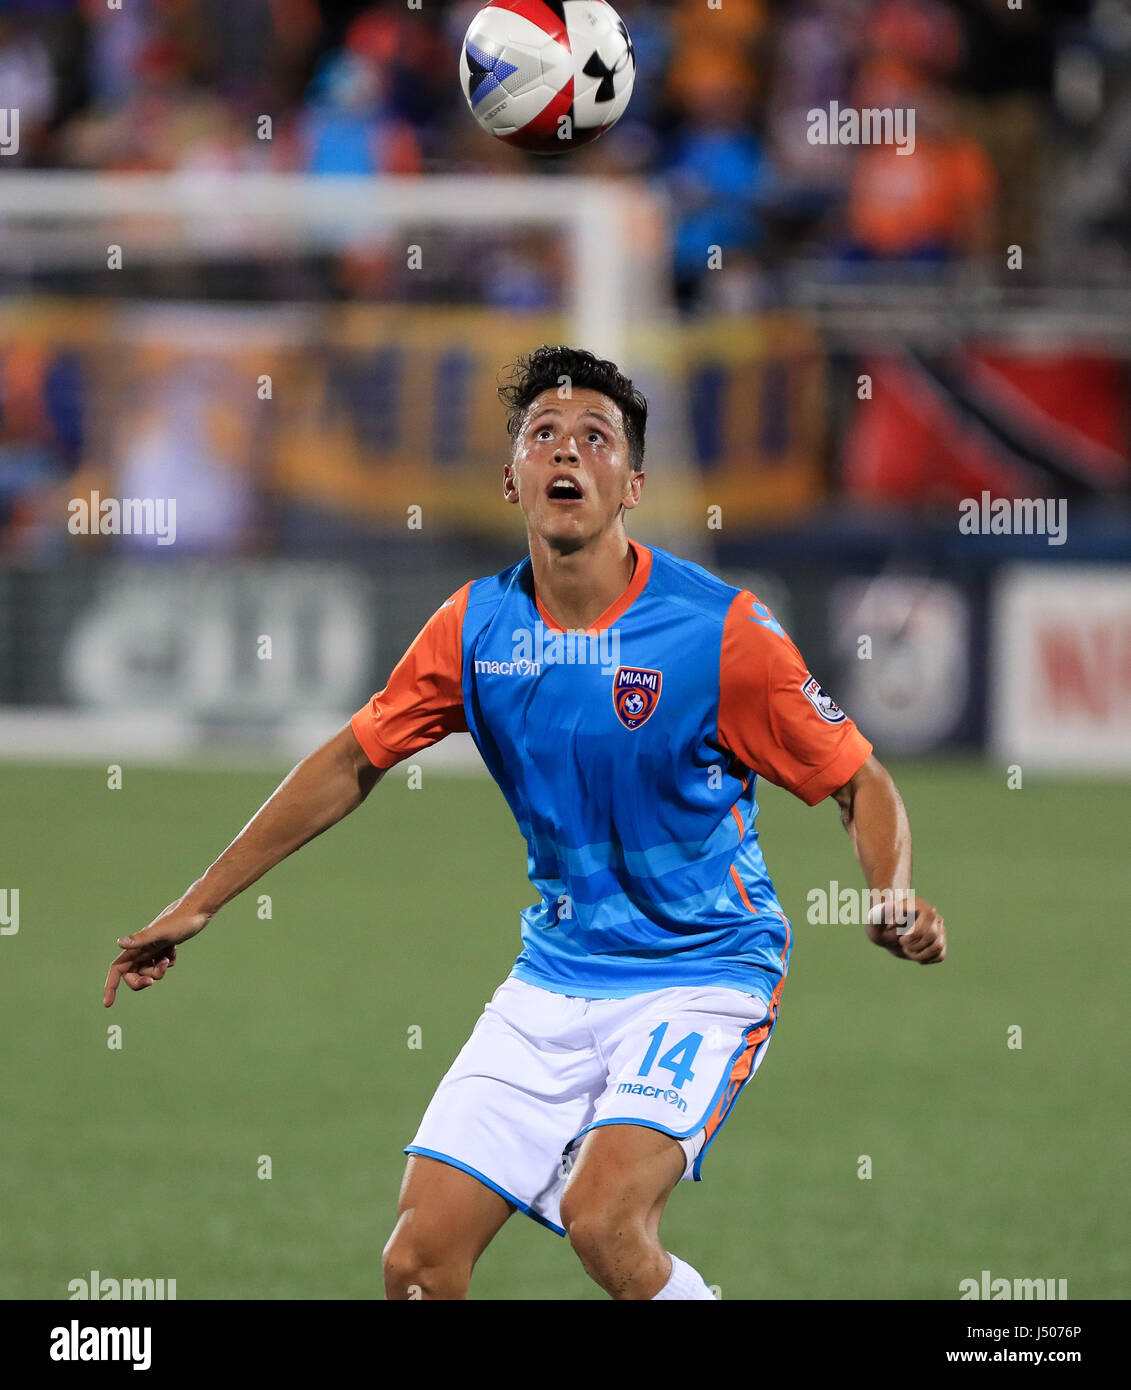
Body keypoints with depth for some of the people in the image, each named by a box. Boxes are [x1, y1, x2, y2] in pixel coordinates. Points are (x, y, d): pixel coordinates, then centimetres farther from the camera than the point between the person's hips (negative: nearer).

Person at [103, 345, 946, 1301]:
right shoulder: (476, 628, -3)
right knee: (420, 1256, -5)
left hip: (701, 978, -5)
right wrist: (197, 907, 10)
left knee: (602, 1215, -28)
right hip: (554, 979, 5)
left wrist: (896, 902, -26)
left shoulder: (721, 631, -15)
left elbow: (860, 784, -6)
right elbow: (353, 764, 9)